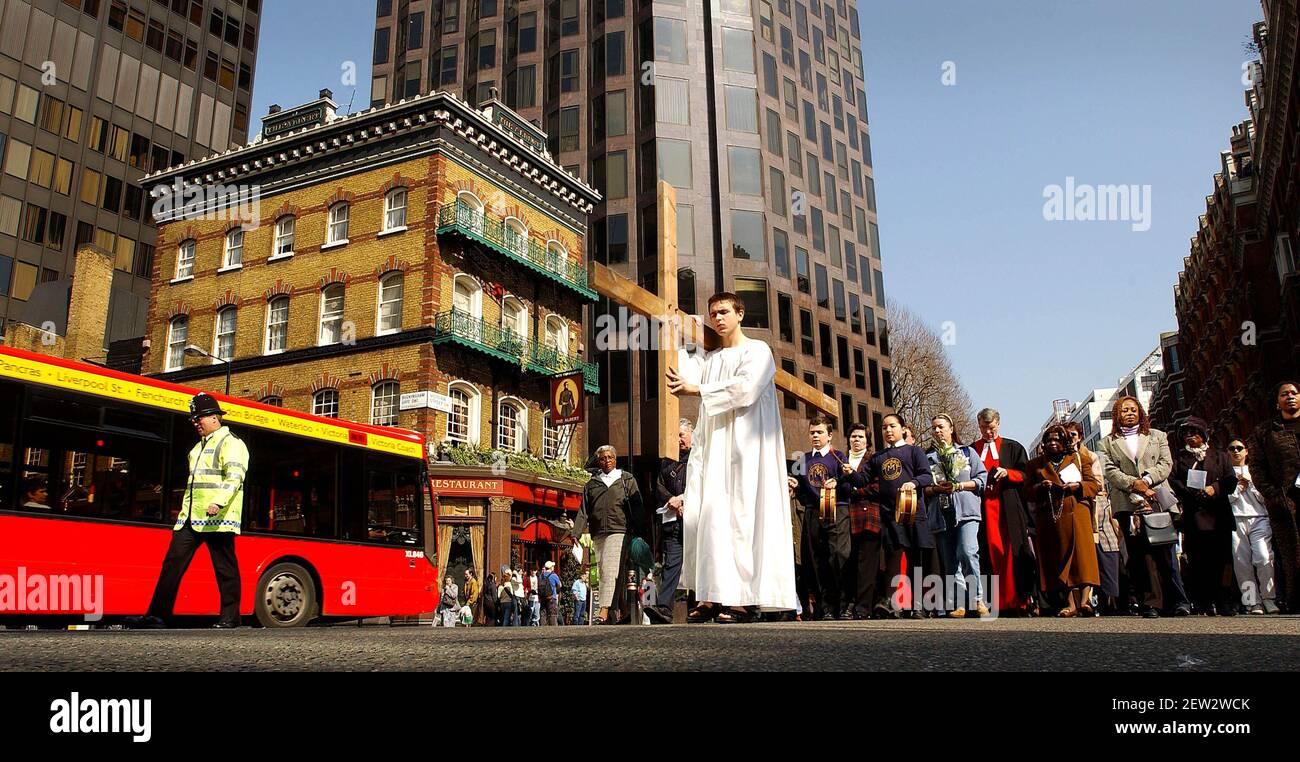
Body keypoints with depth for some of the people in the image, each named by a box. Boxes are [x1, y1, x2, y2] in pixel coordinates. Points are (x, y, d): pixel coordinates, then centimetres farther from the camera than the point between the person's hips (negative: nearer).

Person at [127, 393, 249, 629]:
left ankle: (230, 617, 8)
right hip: (190, 518, 9)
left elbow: (234, 478, -18)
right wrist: (184, 511, 23)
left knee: (225, 569, -1)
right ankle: (157, 616, 6)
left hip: (217, 520, -8)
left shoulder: (230, 443, -5)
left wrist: (219, 503, -32)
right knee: (172, 563, 3)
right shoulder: (198, 447, 24)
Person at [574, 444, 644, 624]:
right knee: (605, 573, 3)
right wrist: (576, 533, 4)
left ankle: (604, 612, -20)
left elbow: (636, 507, 6)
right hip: (598, 534, 4)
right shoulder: (592, 484, 20)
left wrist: (637, 530, -5)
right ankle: (624, 611, 11)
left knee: (610, 572, -15)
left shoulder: (627, 480, 13)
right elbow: (583, 511, 16)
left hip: (619, 531, -4)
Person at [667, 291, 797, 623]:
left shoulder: (757, 350, 4)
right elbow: (687, 379, 7)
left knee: (739, 515, -12)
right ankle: (713, 596, -3)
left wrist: (697, 389, -13)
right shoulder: (709, 358, 24)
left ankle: (745, 599, -11)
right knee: (700, 515, -5)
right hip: (711, 446, 6)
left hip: (743, 444, -6)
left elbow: (745, 388, -13)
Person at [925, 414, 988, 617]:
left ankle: (977, 597, -7)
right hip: (941, 514, 3)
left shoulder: (967, 452, 12)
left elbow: (982, 479, 5)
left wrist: (959, 486, -8)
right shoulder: (928, 458, 17)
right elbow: (922, 488, 14)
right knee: (950, 561, 1)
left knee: (967, 552, -21)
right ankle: (958, 603, 4)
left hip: (966, 511, -3)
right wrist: (935, 489, -6)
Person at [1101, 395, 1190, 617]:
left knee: (1165, 553, -6)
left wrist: (1147, 479, -12)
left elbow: (1166, 464, 5)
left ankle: (1178, 601, -3)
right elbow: (1111, 471, 2)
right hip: (1127, 504, 0)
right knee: (1137, 555, 1)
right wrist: (1134, 484, -14)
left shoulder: (1157, 436, 18)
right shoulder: (1108, 443, 13)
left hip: (1158, 500, 0)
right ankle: (1147, 602, 4)